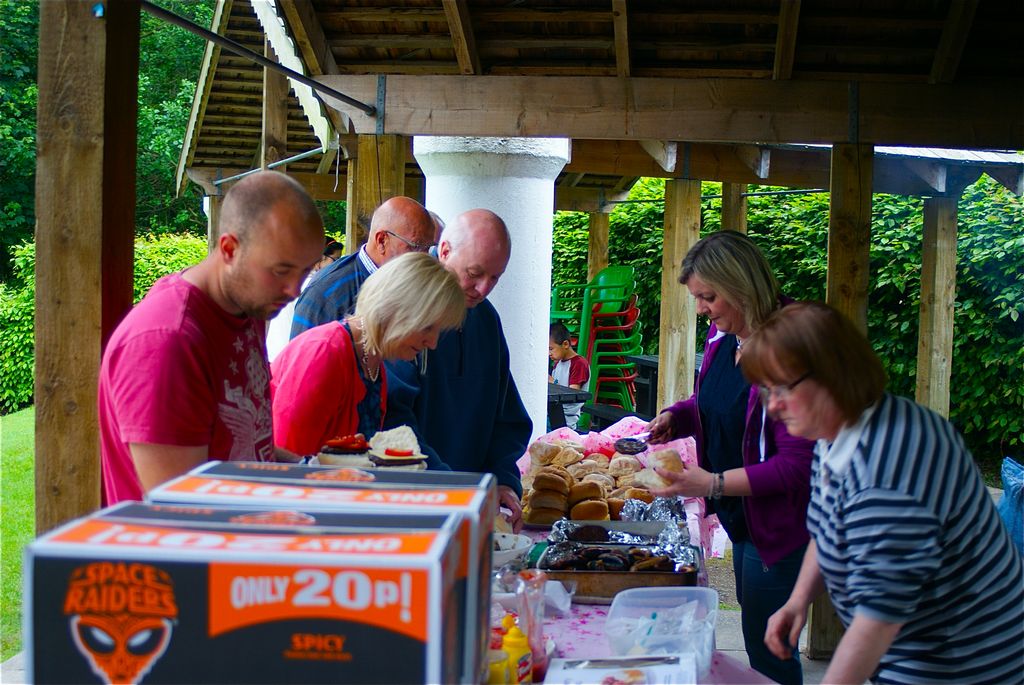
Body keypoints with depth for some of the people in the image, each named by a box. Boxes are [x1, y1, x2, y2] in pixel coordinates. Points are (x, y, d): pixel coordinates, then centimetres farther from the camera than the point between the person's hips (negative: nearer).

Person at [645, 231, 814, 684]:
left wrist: (714, 484, -28)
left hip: (778, 528, -8)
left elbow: (796, 464, -26)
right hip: (739, 521, 8)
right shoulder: (721, 337, 1)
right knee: (755, 640, 20)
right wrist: (675, 416, 0)